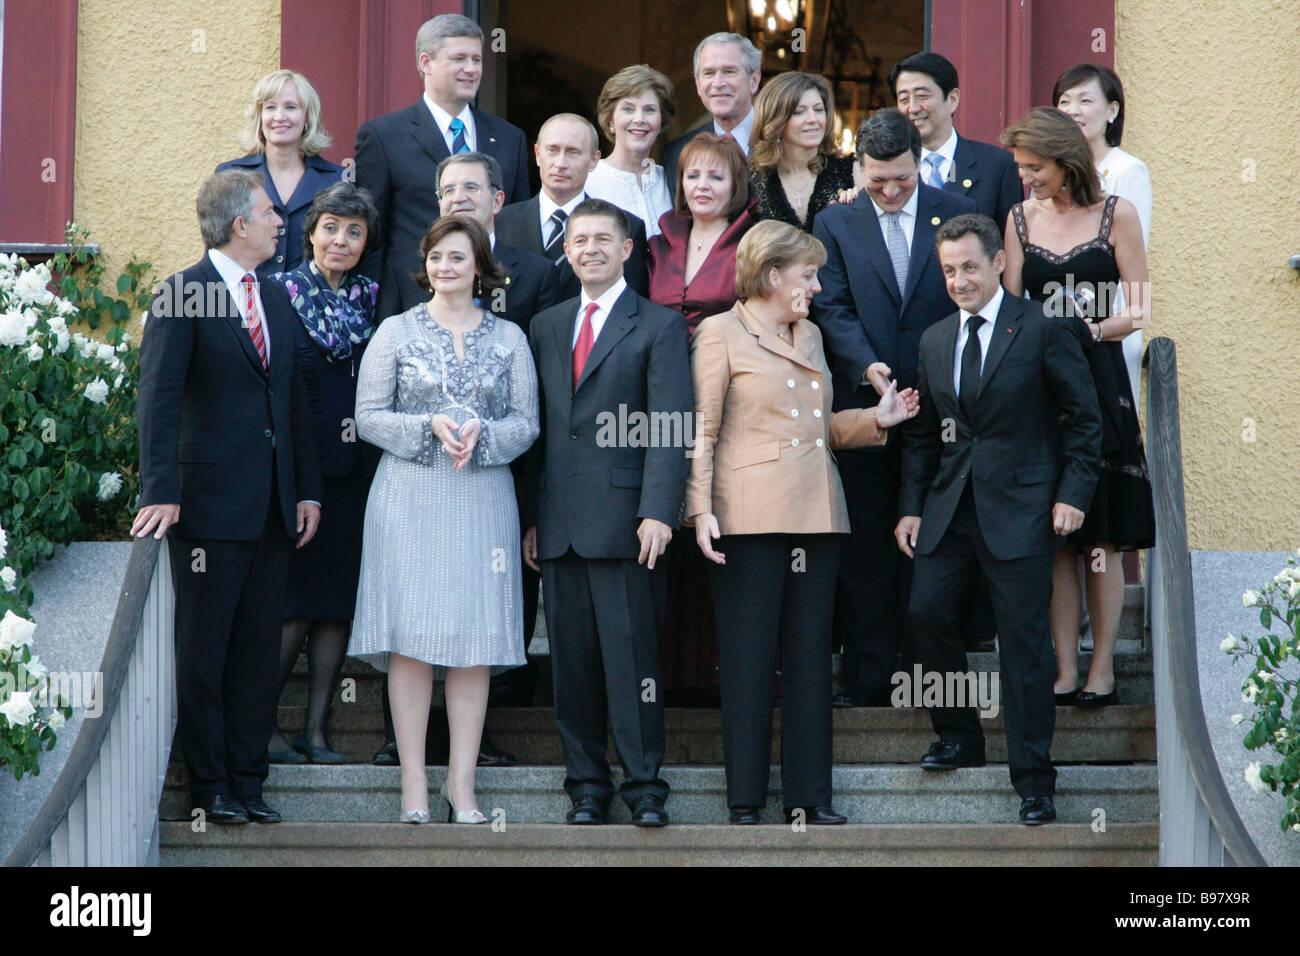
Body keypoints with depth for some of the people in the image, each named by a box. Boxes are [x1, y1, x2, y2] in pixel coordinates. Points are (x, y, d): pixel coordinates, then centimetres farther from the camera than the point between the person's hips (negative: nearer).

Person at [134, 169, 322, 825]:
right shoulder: (181, 297, -7)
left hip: (273, 508, 6)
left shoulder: (276, 299, 15)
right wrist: (161, 492, -20)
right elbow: (158, 399, -13)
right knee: (204, 649, 1)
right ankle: (210, 787, 8)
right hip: (212, 501, -6)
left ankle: (248, 780, 15)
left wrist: (306, 490, 12)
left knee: (259, 648, 8)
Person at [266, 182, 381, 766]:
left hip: (356, 470, 4)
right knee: (294, 605, -5)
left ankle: (316, 730, 11)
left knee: (339, 606, 5)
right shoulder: (281, 293, -1)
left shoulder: (372, 300, 11)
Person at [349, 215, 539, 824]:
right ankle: (413, 780, -2)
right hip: (410, 500, -1)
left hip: (483, 504, 1)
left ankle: (462, 782, 3)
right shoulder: (396, 332, 7)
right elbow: (368, 416, 2)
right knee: (410, 638, -6)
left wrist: (480, 433, -12)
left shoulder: (509, 338, 10)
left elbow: (526, 424, 7)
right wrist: (430, 427, -13)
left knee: (476, 639, -2)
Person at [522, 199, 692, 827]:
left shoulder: (658, 326, 2)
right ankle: (586, 785, 13)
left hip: (624, 521, -5)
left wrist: (658, 512, -16)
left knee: (632, 654, -5)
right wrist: (529, 516, 10)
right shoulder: (546, 327, 18)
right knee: (571, 659, 6)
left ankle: (644, 785, 1)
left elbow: (672, 427, -6)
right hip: (559, 525, 5)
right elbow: (536, 427, 17)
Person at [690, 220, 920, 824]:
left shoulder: (808, 336, 19)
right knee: (750, 658, -4)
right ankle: (745, 801, 1)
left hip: (814, 515, 6)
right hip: (751, 518, -6)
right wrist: (701, 510, -14)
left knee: (810, 655, 5)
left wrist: (875, 419, 9)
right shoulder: (721, 334, 0)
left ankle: (809, 797, 8)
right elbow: (701, 433, -5)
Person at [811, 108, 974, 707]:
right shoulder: (835, 224, 6)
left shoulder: (955, 214, 5)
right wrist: (867, 366, -17)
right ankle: (867, 681, 9)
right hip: (862, 405, 0)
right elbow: (833, 308, -1)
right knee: (866, 548, 3)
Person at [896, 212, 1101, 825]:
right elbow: (922, 433, 18)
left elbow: (1083, 418, -2)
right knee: (926, 613, -4)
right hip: (950, 505, 5)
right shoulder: (934, 341, 12)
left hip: (1020, 508, -5)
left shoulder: (1042, 329, -4)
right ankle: (959, 735, 18)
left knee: (1023, 637, -5)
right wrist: (911, 507, 10)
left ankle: (1033, 780, 1)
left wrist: (1073, 494, -9)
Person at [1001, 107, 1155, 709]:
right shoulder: (1021, 218, 11)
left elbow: (1138, 311, -1)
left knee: (1101, 536, -2)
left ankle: (1102, 669, 2)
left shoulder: (1115, 214, 2)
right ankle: (1065, 669, 3)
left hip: (1098, 381, -3)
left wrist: (1085, 330, -14)